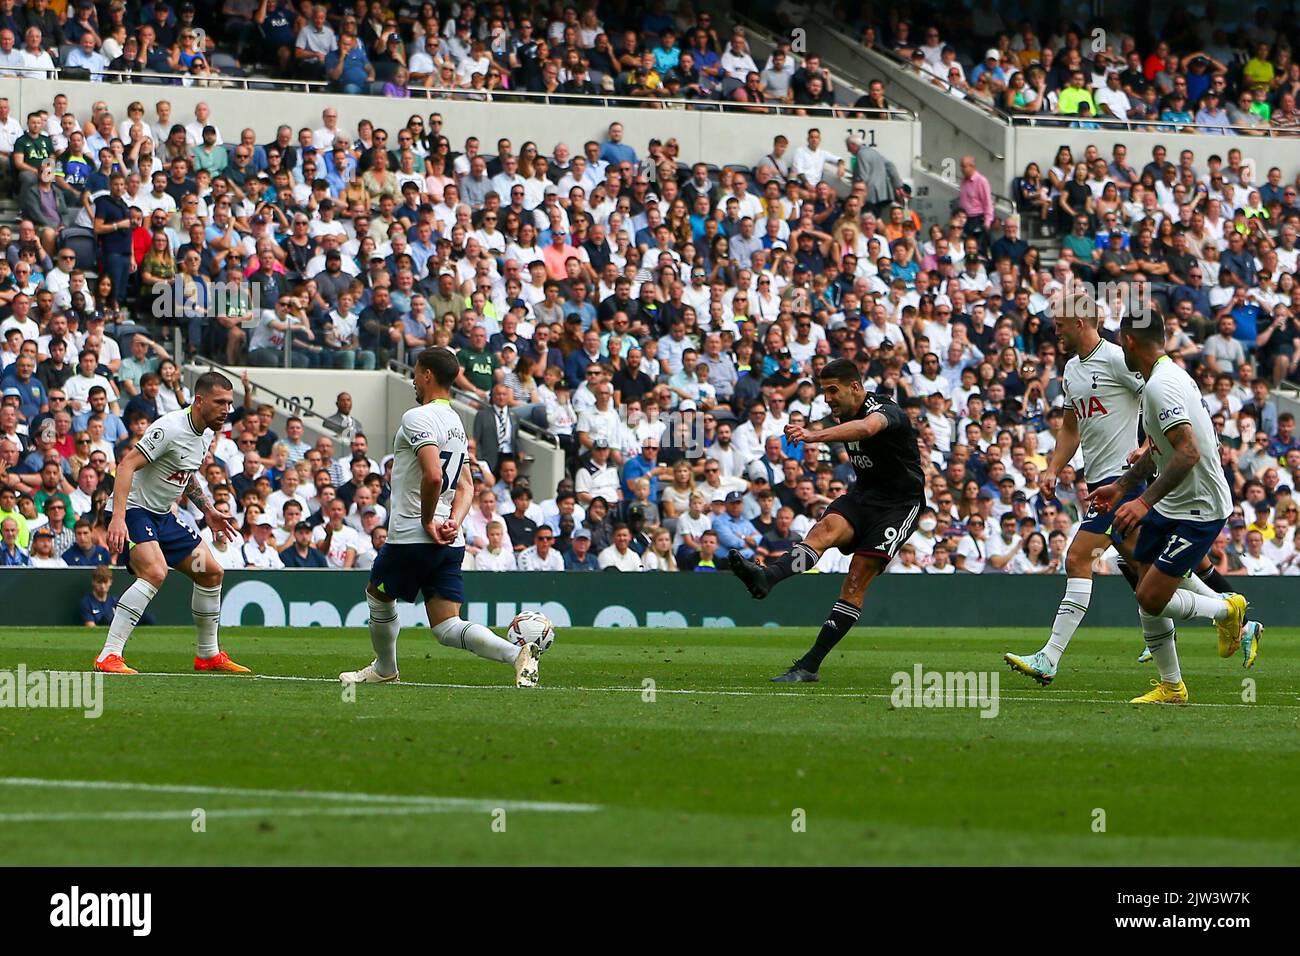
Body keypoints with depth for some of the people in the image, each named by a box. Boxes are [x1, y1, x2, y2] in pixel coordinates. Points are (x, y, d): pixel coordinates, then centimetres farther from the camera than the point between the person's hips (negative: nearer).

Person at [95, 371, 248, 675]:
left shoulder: (205, 434, 7)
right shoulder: (171, 428, -23)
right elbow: (127, 465, -29)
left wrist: (208, 511, 20)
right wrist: (118, 518, -38)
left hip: (162, 515, 10)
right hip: (133, 511, -10)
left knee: (212, 572, 12)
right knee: (155, 571, -31)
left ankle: (208, 655, 27)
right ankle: (109, 657, -31)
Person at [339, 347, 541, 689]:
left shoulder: (418, 418, -13)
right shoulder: (456, 422, 17)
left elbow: (433, 476, -26)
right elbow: (466, 485, 20)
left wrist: (427, 522, -13)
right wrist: (454, 522, 4)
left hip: (412, 537, -8)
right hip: (451, 544, 8)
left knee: (377, 595, 20)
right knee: (448, 627, 1)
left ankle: (384, 670, 36)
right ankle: (518, 653, -19)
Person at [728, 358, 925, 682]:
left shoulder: (886, 411, -22)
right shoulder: (846, 413, 6)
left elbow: (867, 428, -46)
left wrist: (815, 435, -61)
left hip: (899, 504, -6)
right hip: (862, 495, 6)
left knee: (855, 583, -16)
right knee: (825, 528, -28)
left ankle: (810, 665, -17)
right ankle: (766, 577, -56)